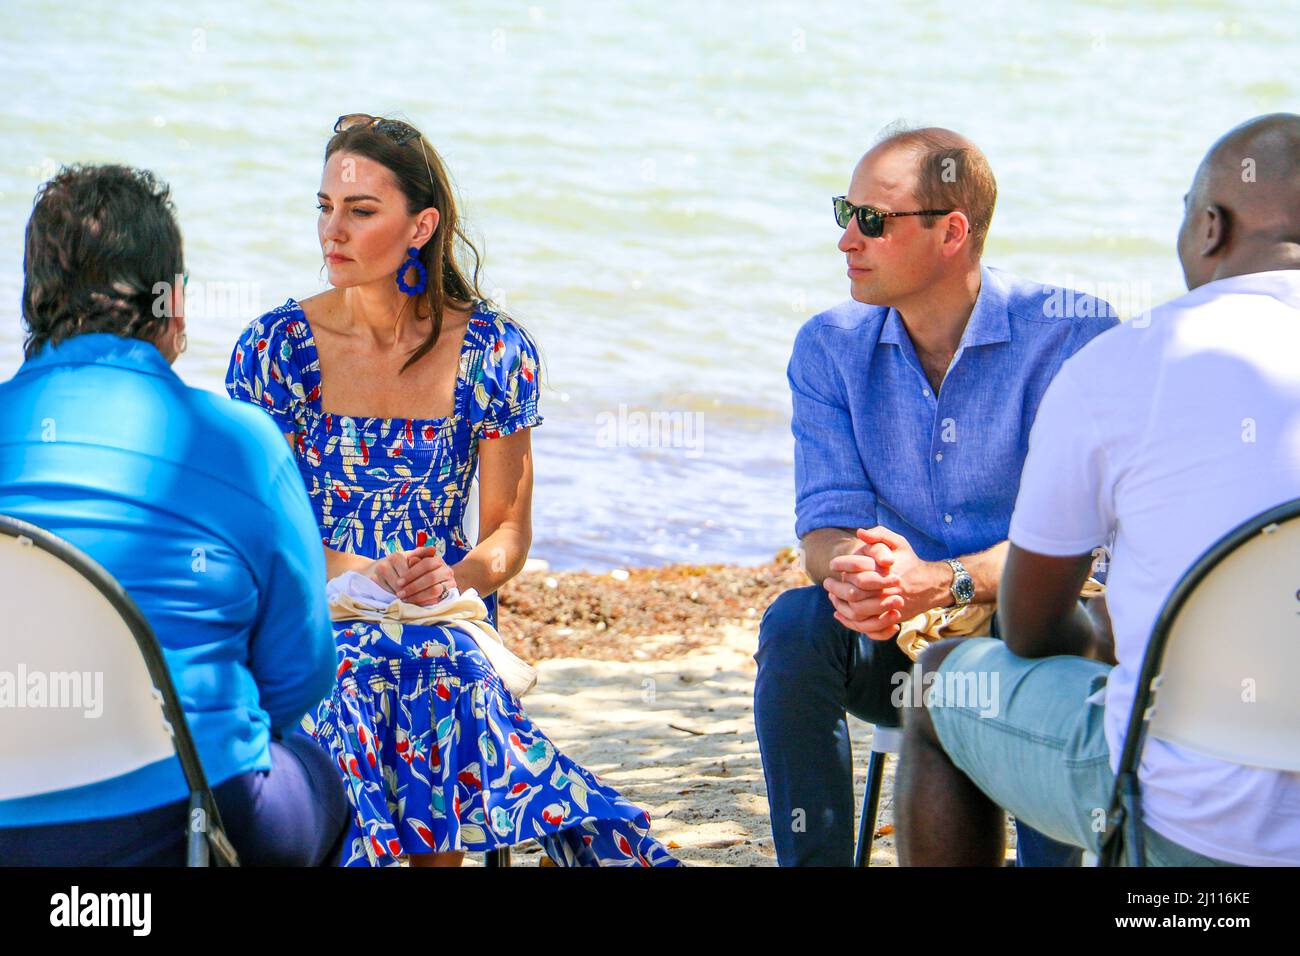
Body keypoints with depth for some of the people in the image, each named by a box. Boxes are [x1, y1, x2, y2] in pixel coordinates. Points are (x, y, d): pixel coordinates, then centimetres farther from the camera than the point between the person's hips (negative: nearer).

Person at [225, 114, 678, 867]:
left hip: (443, 616, 1)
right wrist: (368, 576, -17)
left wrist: (454, 578, -16)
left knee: (443, 665, -35)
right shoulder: (277, 348, 1)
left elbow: (509, 530, 7)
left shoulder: (493, 353, 3)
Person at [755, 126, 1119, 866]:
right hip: (899, 641, 4)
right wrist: (850, 572, -29)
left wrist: (944, 581, -35)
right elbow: (828, 519, -3)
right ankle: (815, 859, -18)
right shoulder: (830, 348, 3)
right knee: (795, 624, -26)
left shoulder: (1071, 334, -12)